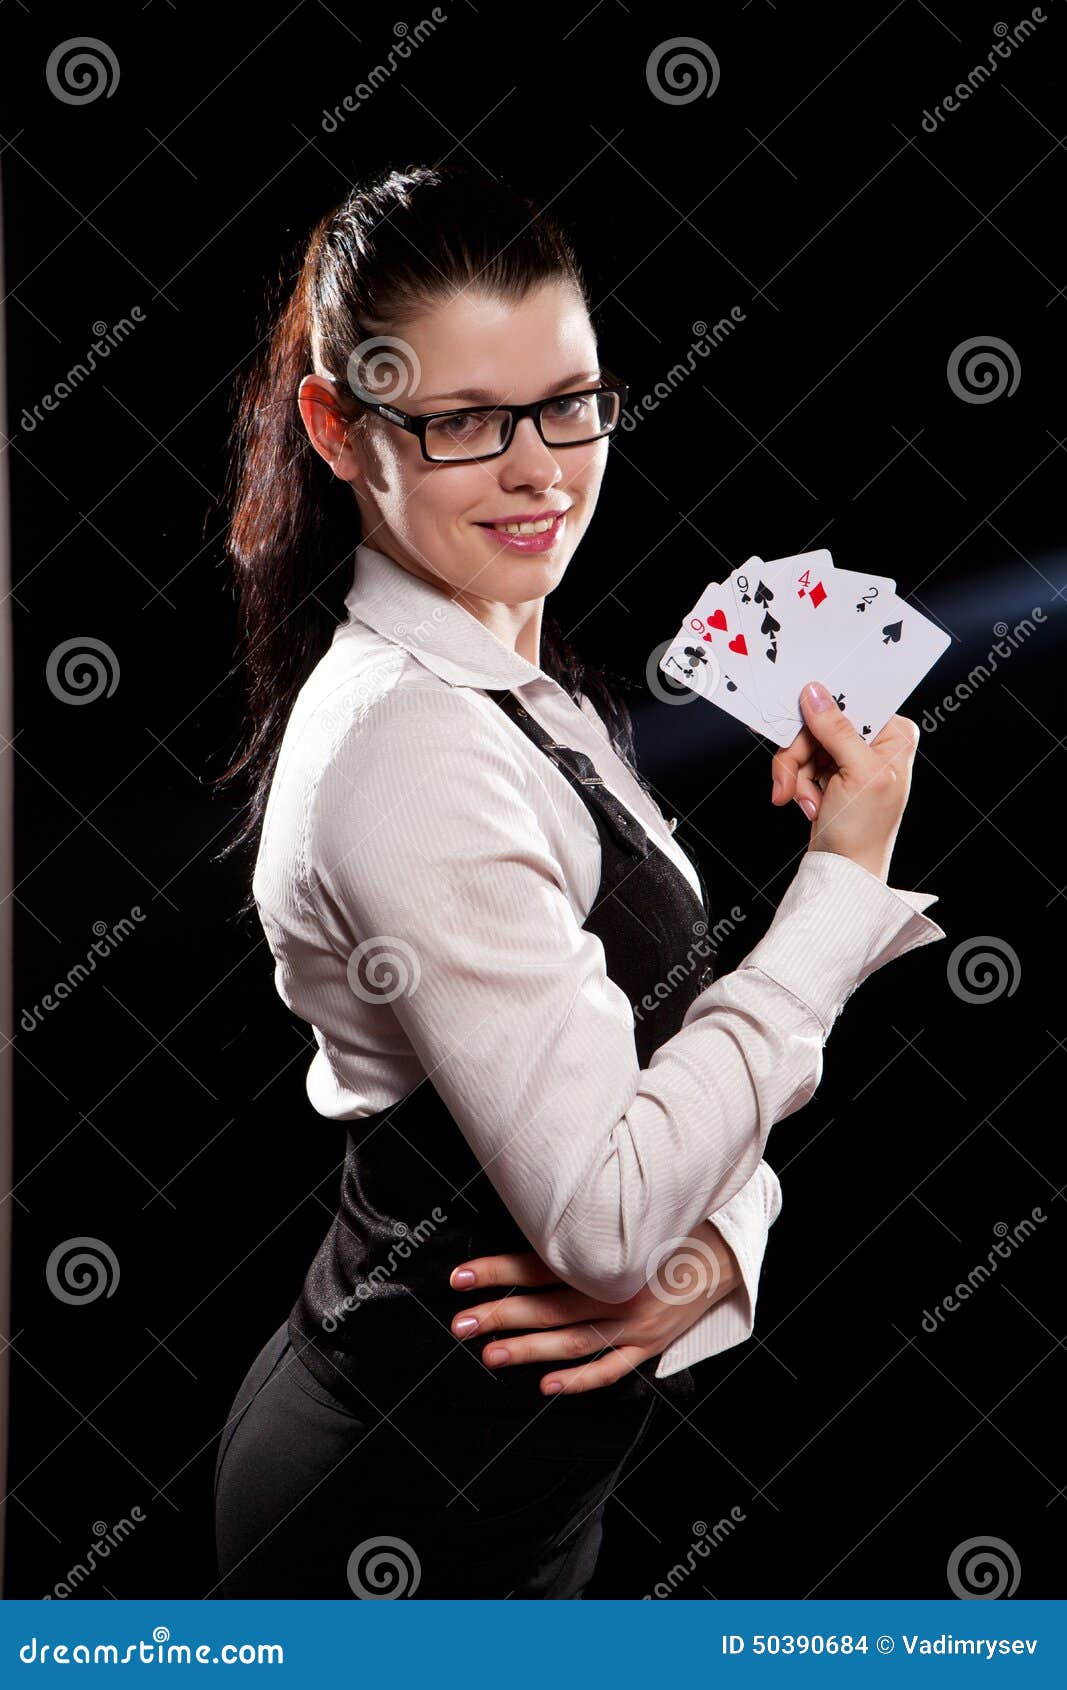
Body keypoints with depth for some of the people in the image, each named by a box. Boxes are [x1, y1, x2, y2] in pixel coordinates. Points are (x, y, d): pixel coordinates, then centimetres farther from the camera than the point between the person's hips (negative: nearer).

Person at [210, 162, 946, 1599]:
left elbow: (661, 1045, 6)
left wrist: (714, 1248, -15)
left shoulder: (535, 690, 6)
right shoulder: (408, 742, -24)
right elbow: (603, 1218, -26)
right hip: (424, 1507, -8)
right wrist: (846, 878, -20)